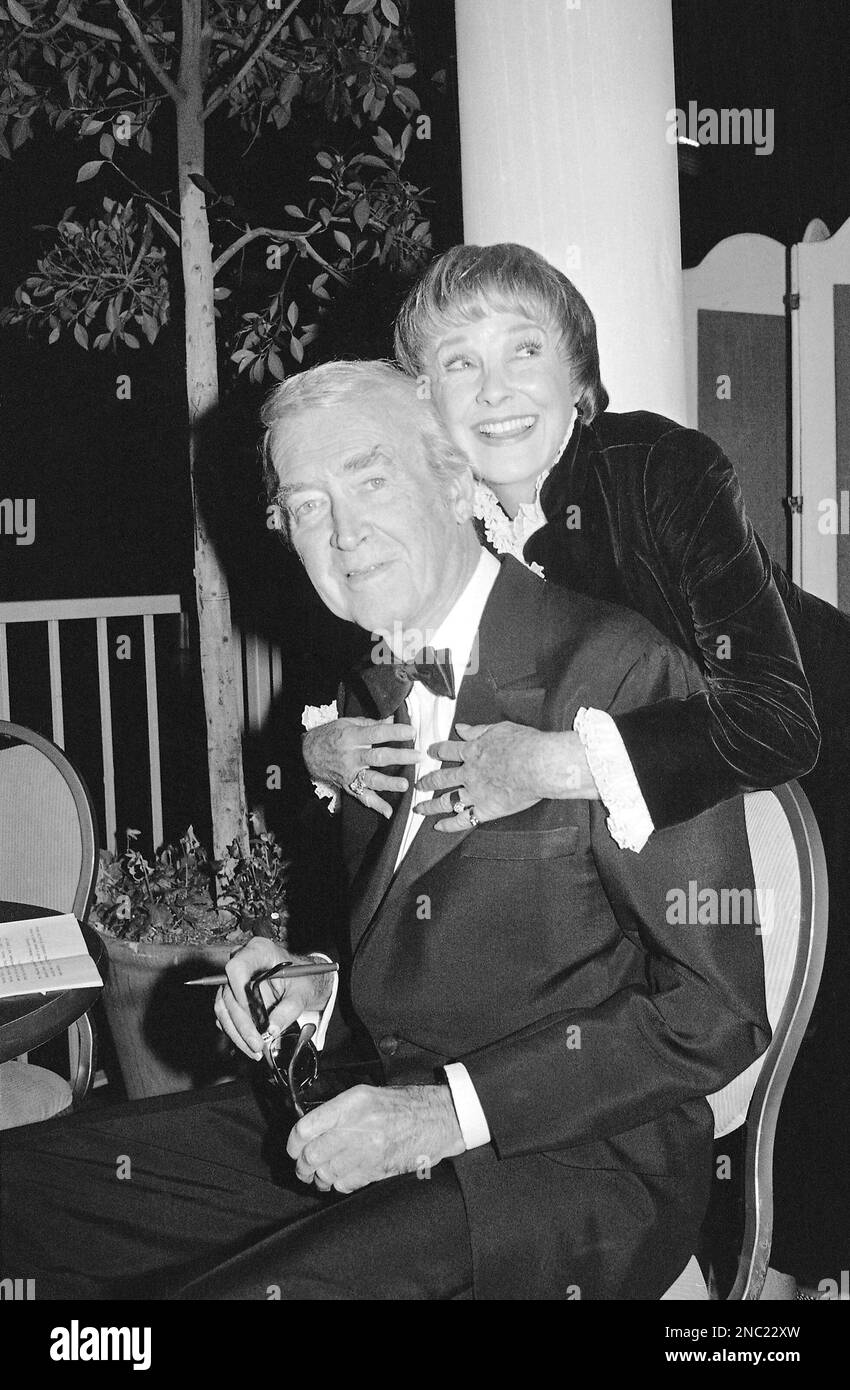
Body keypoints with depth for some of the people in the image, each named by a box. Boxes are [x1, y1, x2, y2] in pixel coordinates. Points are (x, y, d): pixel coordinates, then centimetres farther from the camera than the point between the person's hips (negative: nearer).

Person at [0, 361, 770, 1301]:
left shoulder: (620, 671, -14)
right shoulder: (370, 693, 11)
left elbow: (719, 1012, -15)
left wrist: (450, 1110, -18)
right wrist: (319, 984, 1)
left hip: (582, 1161, -7)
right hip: (377, 1114, 7)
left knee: (250, 1288, -30)